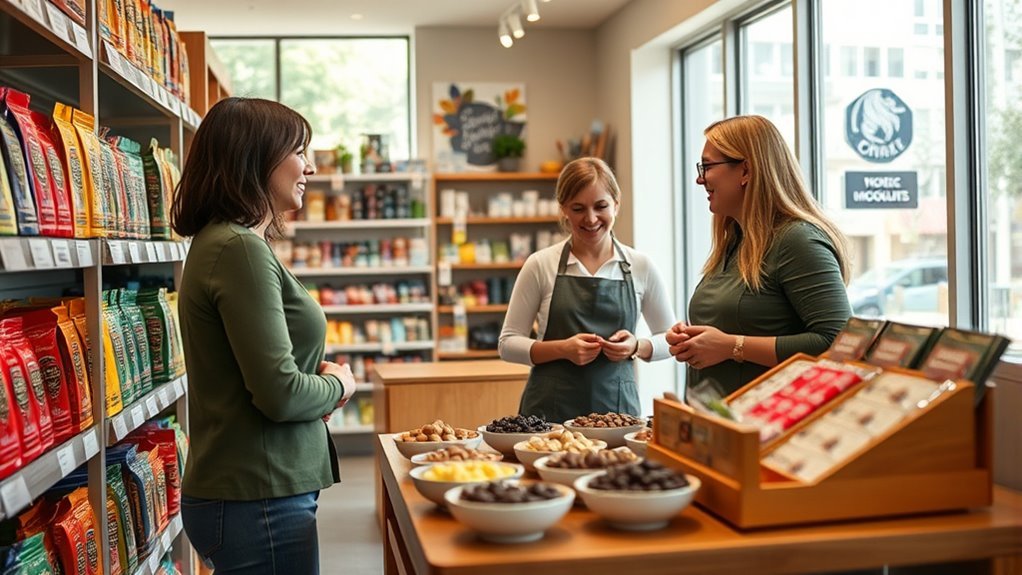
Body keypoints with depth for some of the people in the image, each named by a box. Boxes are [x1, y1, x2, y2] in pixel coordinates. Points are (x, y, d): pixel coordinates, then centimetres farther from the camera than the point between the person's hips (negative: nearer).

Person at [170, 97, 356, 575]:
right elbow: (280, 393, -23)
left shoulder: (219, 242, 11)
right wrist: (339, 384, -4)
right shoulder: (240, 249, -19)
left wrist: (318, 381, 2)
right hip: (260, 502, -9)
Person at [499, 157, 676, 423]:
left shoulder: (640, 266, 2)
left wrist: (637, 347, -10)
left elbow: (669, 339, 11)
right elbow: (508, 344, 0)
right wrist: (563, 349, -16)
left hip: (617, 405, 1)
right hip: (550, 410, -1)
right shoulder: (541, 264, -2)